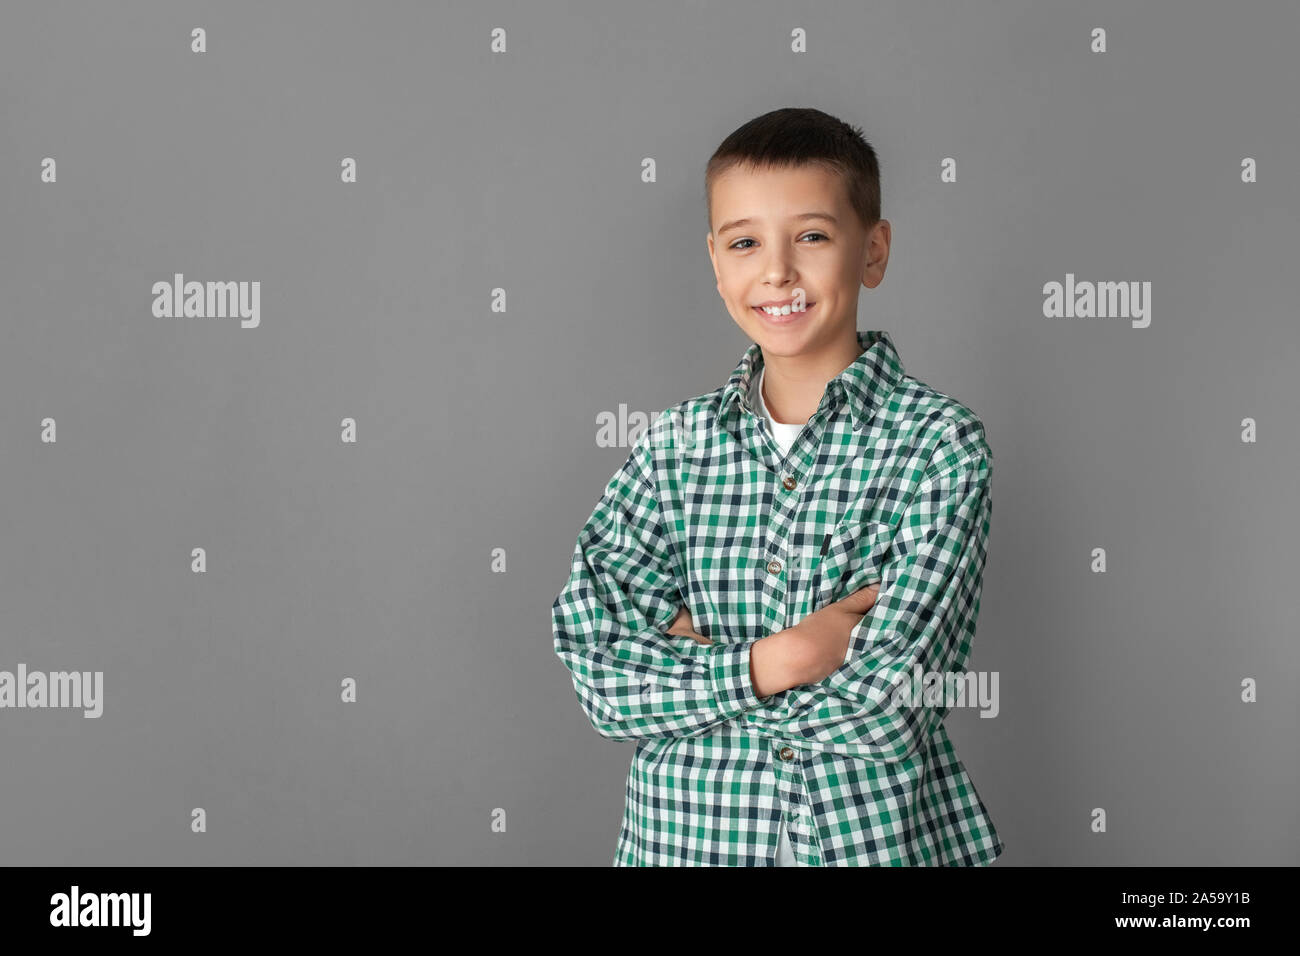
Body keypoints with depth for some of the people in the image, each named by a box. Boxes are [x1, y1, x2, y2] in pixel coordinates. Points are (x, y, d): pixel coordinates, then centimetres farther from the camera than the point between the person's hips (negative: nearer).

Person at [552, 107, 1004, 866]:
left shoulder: (939, 441, -11)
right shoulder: (679, 442, -2)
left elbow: (885, 709, -19)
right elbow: (602, 681, -10)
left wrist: (694, 658, -13)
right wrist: (775, 660, -19)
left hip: (880, 835, -2)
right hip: (689, 832, 3)